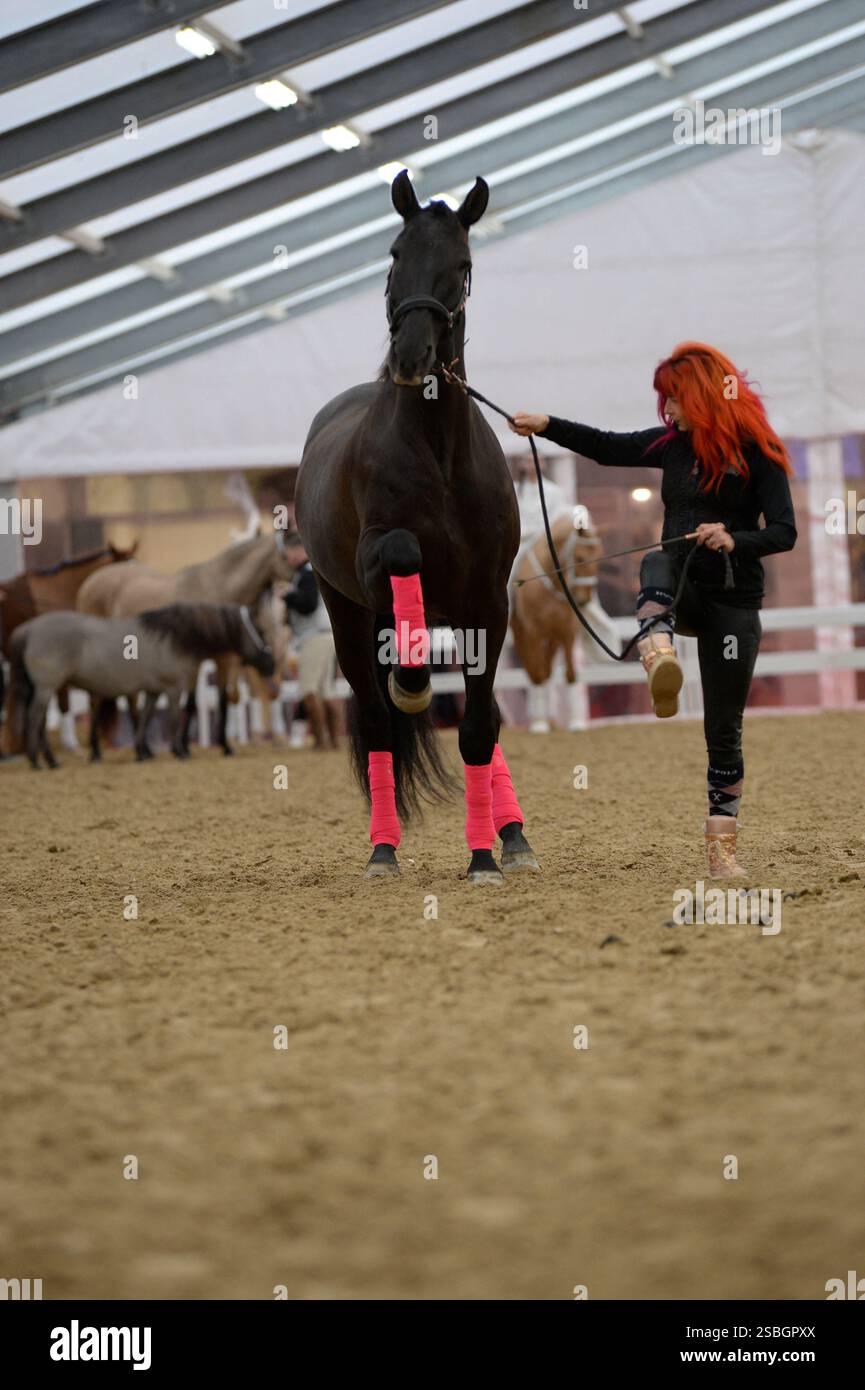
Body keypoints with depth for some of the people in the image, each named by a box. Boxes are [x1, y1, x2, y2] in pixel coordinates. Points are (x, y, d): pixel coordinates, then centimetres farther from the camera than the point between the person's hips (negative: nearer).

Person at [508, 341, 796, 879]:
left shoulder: (757, 453, -7)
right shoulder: (674, 443, 6)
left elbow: (784, 532, -12)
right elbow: (608, 448, 13)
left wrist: (735, 540, -29)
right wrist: (547, 425, 5)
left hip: (733, 602, -3)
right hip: (682, 590, 3)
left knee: (724, 728, -1)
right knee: (657, 562, -35)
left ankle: (723, 847, 8)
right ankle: (661, 666, -61)